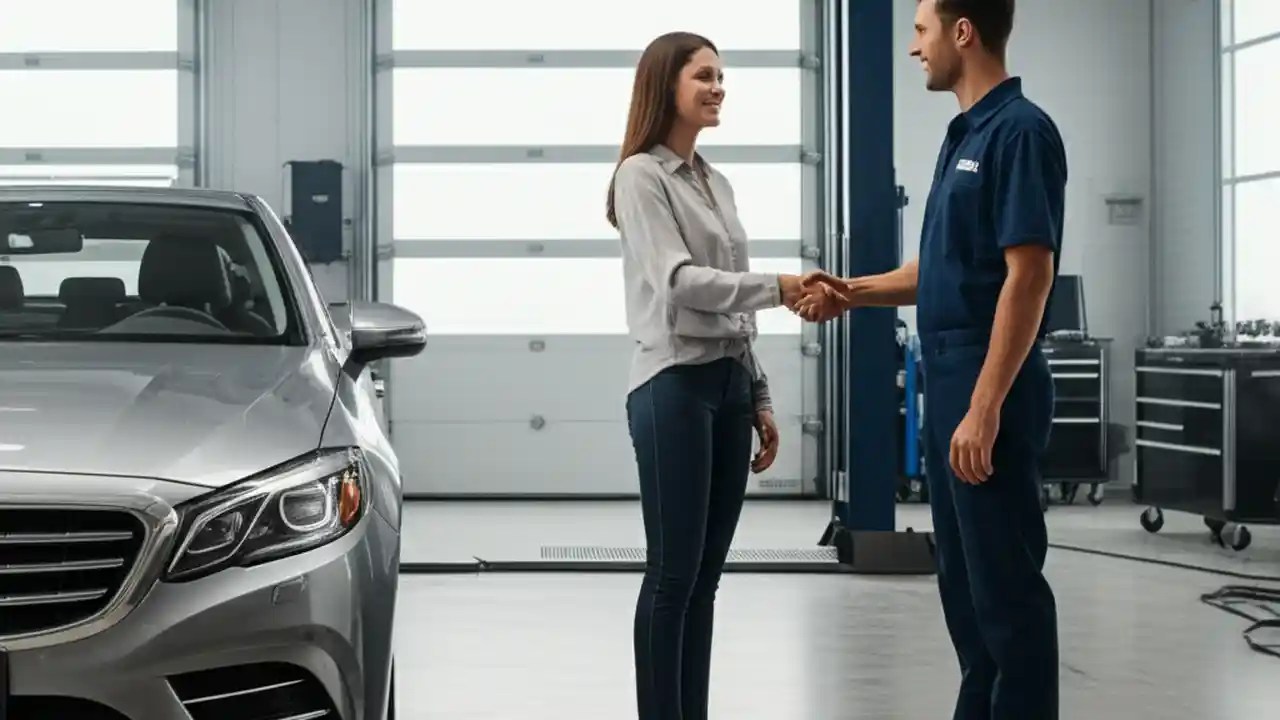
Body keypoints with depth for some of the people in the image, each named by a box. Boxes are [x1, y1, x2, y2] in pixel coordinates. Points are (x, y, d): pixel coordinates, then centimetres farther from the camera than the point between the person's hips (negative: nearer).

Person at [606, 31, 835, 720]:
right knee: (672, 574, -7)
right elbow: (679, 282, -17)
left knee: (705, 575, 8)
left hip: (728, 386, 7)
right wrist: (777, 287, -23)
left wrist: (759, 398, 16)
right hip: (675, 387, -7)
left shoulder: (717, 183, 18)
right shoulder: (642, 177, -5)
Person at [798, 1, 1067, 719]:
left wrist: (986, 408, -24)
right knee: (964, 578, 15)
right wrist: (853, 292, 10)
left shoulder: (1021, 130, -15)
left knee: (1007, 583, -3)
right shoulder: (965, 134, 15)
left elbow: (1028, 277, -21)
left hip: (989, 391, -10)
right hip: (950, 383, 10)